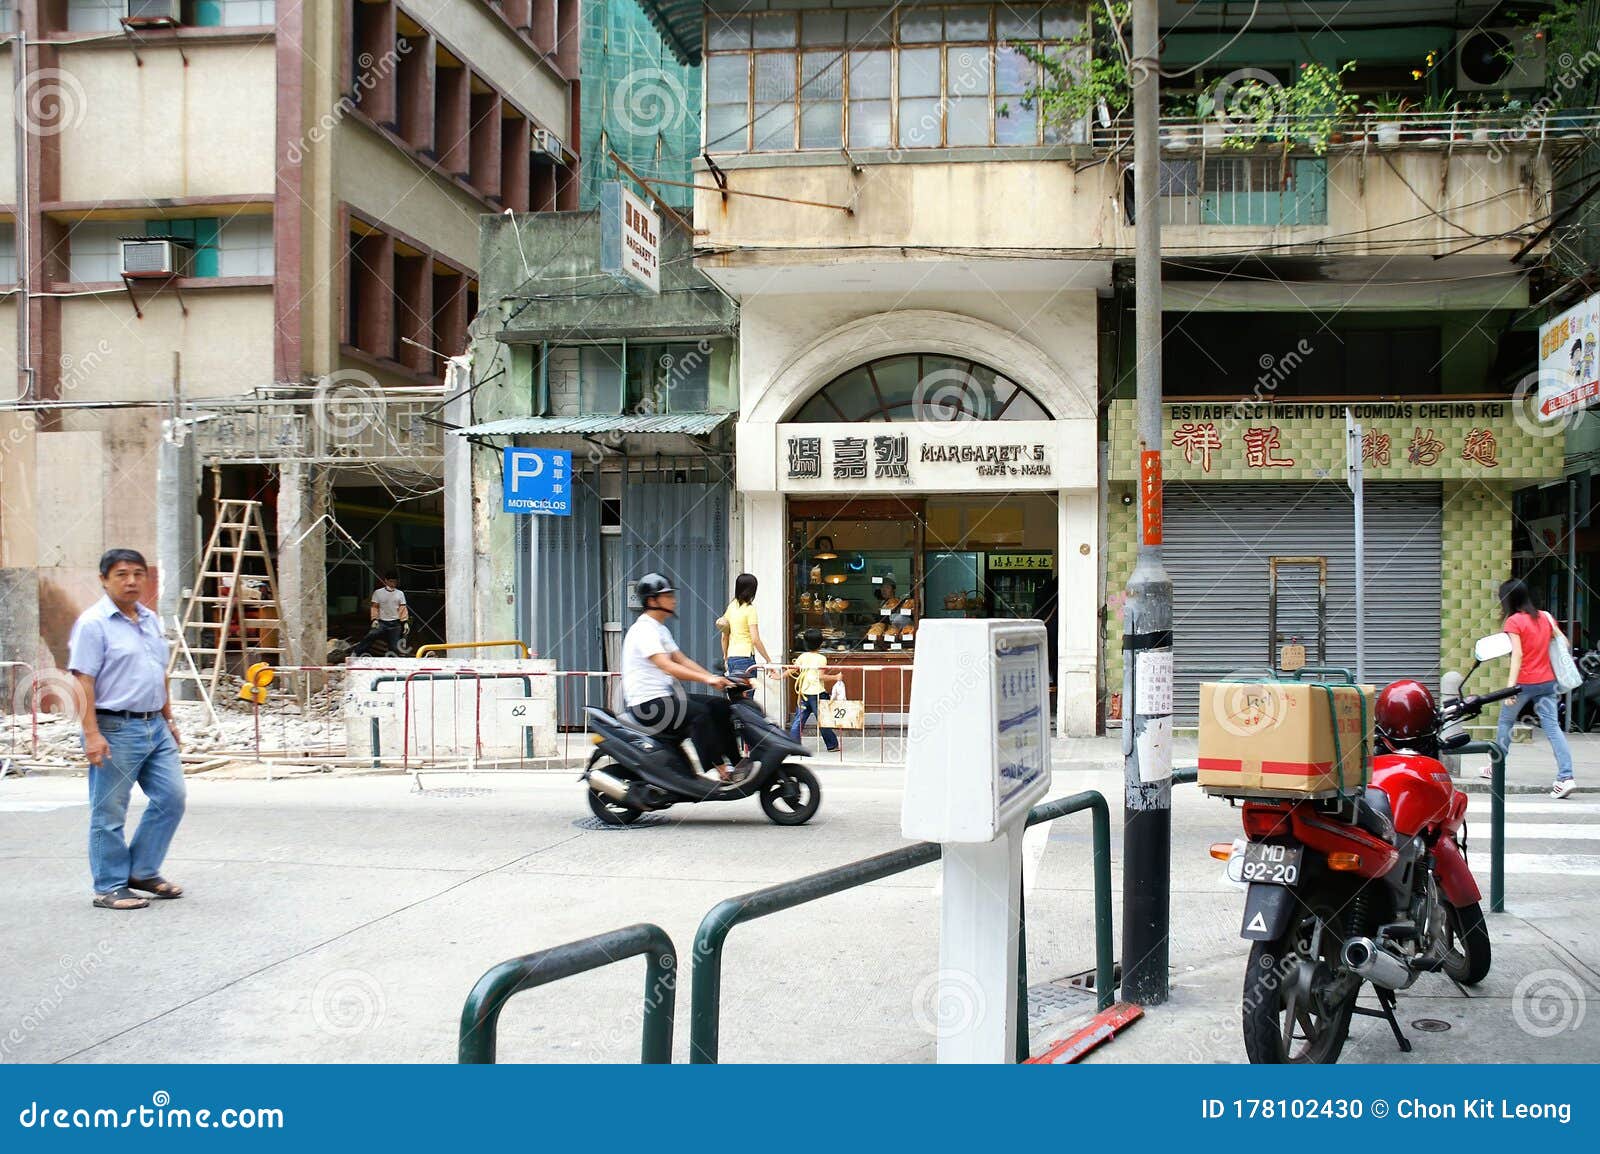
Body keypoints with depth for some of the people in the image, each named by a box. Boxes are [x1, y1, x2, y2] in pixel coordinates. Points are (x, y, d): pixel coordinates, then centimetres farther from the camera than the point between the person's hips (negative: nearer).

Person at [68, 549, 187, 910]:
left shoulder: (150, 620, 14)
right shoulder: (93, 623, -10)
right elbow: (83, 682, -15)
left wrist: (168, 718, 21)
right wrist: (92, 734, -20)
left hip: (155, 726, 8)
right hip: (115, 730, -8)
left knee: (171, 797, 7)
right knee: (109, 813, 1)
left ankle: (143, 871, 20)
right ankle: (110, 887, 11)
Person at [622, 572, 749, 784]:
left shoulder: (661, 630, 18)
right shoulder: (643, 630, -15)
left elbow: (682, 660, 17)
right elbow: (666, 666, -27)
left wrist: (715, 678, 3)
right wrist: (706, 679, -33)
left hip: (665, 696, 10)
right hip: (647, 704, -10)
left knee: (720, 705, 1)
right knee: (698, 713, -29)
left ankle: (737, 760, -1)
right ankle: (722, 772, -29)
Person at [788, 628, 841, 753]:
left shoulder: (802, 657, 6)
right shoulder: (821, 658, -7)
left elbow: (793, 670, 4)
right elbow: (821, 676, -15)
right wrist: (836, 677, -7)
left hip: (803, 693, 4)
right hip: (817, 692, -4)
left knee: (798, 720, 3)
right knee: (823, 720, 4)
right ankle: (832, 745, 14)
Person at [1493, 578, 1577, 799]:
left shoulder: (1514, 621, -10)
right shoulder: (1545, 617, 8)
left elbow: (1517, 654, -19)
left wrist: (1511, 685, -23)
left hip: (1525, 683, -5)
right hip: (1547, 682, 5)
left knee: (1505, 722, 16)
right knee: (1552, 727, -1)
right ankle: (1566, 777, -12)